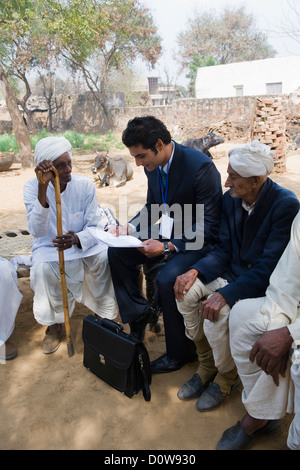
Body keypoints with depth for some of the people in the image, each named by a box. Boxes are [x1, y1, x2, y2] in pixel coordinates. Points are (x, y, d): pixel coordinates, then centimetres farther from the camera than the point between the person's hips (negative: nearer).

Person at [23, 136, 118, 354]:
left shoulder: (85, 185, -11)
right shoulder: (32, 187, -13)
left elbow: (93, 228, -11)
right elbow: (37, 231, -26)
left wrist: (76, 239, -34)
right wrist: (43, 189, -36)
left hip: (83, 243, 1)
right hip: (48, 247, -1)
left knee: (105, 258, -27)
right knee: (44, 268, -32)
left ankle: (103, 313, -1)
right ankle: (55, 323, -5)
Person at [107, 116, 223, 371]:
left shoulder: (200, 166, -24)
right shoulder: (153, 166, -1)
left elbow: (209, 227, -23)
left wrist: (168, 247, -30)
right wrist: (130, 228, -5)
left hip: (198, 240, -7)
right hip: (169, 232, 8)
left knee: (167, 279, -30)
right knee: (117, 252, -6)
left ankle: (180, 351, -3)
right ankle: (138, 313, 13)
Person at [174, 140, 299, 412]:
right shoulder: (231, 199, -3)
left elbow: (269, 269, -26)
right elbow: (224, 250, 1)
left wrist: (225, 294, -32)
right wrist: (195, 272, -16)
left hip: (264, 284, -6)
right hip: (234, 270, 7)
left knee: (216, 314, -27)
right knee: (187, 293, -14)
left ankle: (226, 378, 6)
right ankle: (206, 366, 8)